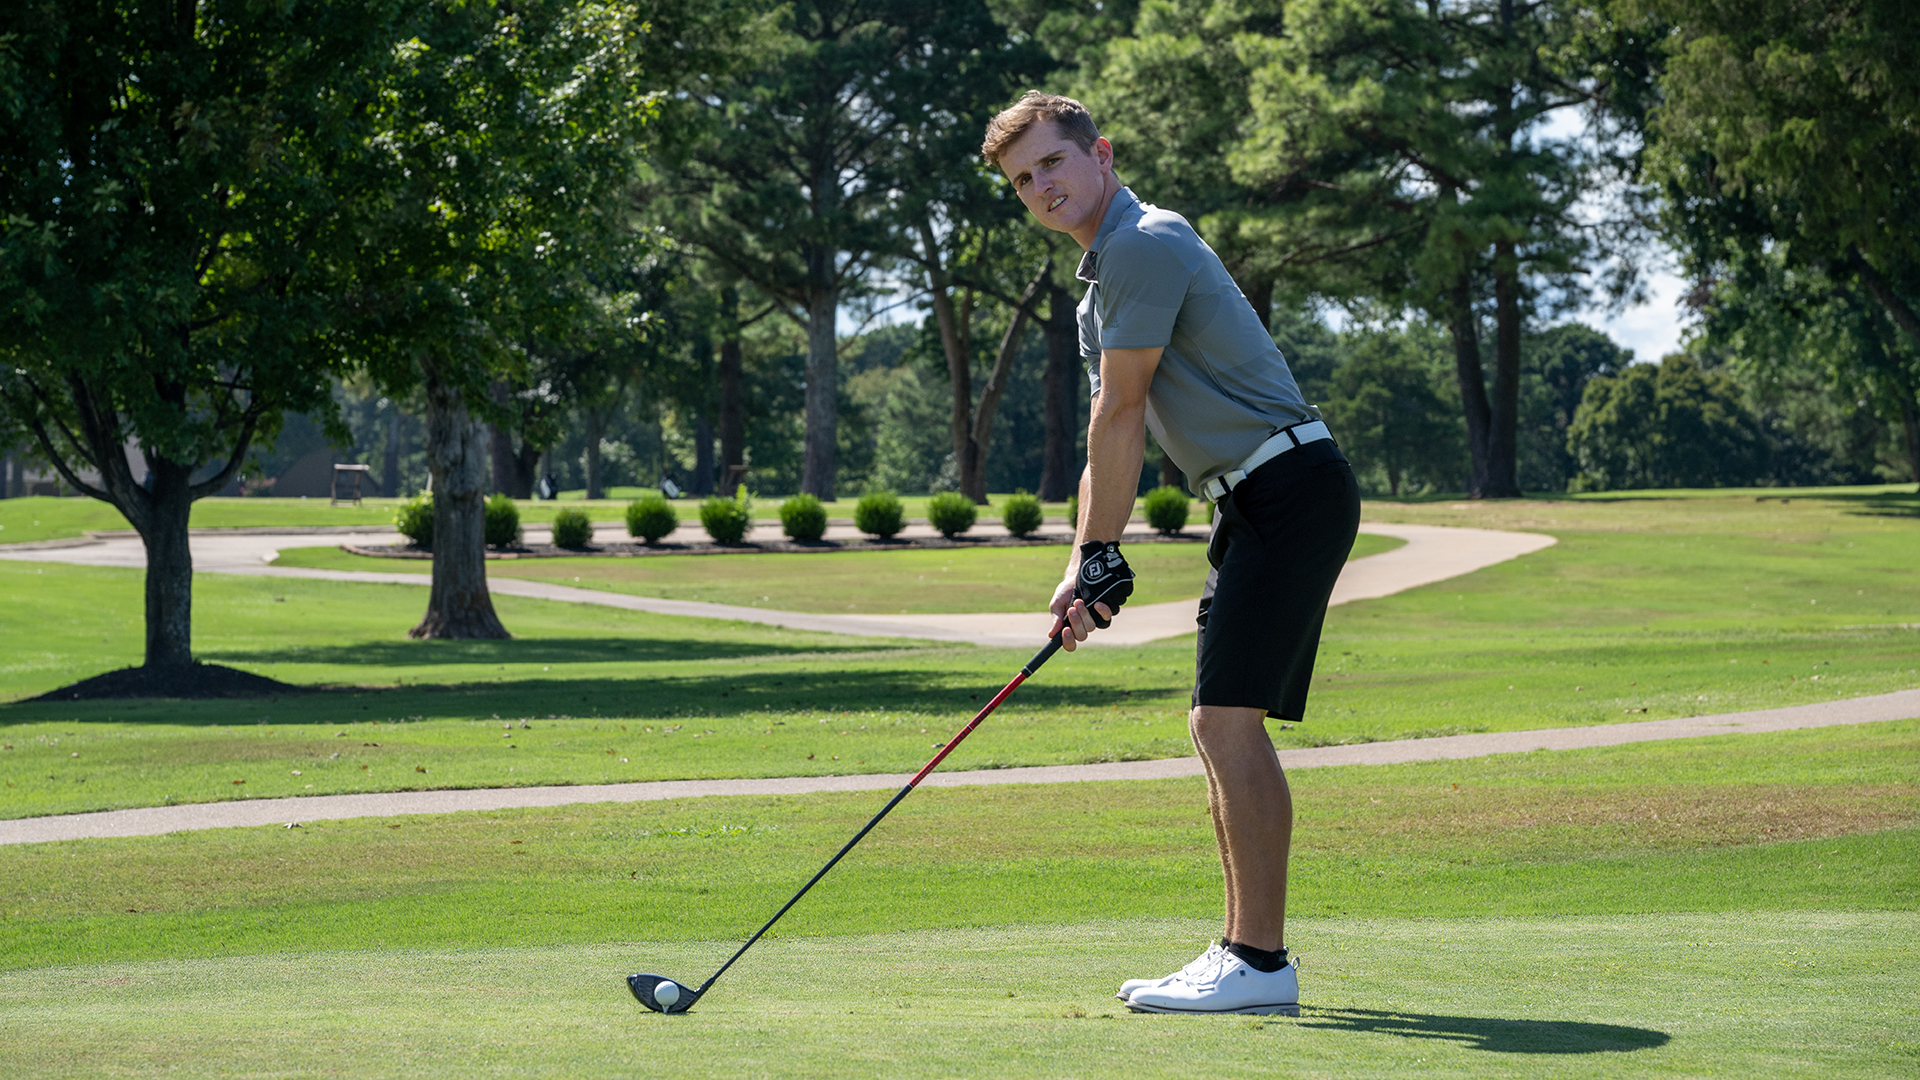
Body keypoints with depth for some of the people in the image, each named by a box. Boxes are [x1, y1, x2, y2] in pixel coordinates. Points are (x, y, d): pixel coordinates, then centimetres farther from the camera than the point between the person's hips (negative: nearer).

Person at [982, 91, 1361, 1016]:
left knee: (1226, 722, -16)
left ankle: (1259, 962, -16)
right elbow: (1113, 436, 20)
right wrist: (1085, 565, 12)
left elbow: (1120, 418, -12)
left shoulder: (1143, 246, -13)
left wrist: (1100, 556, -6)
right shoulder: (1107, 265, 20)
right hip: (1253, 501, 11)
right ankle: (1249, 951, 14)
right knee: (1228, 728, 11)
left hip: (1291, 483, -11)